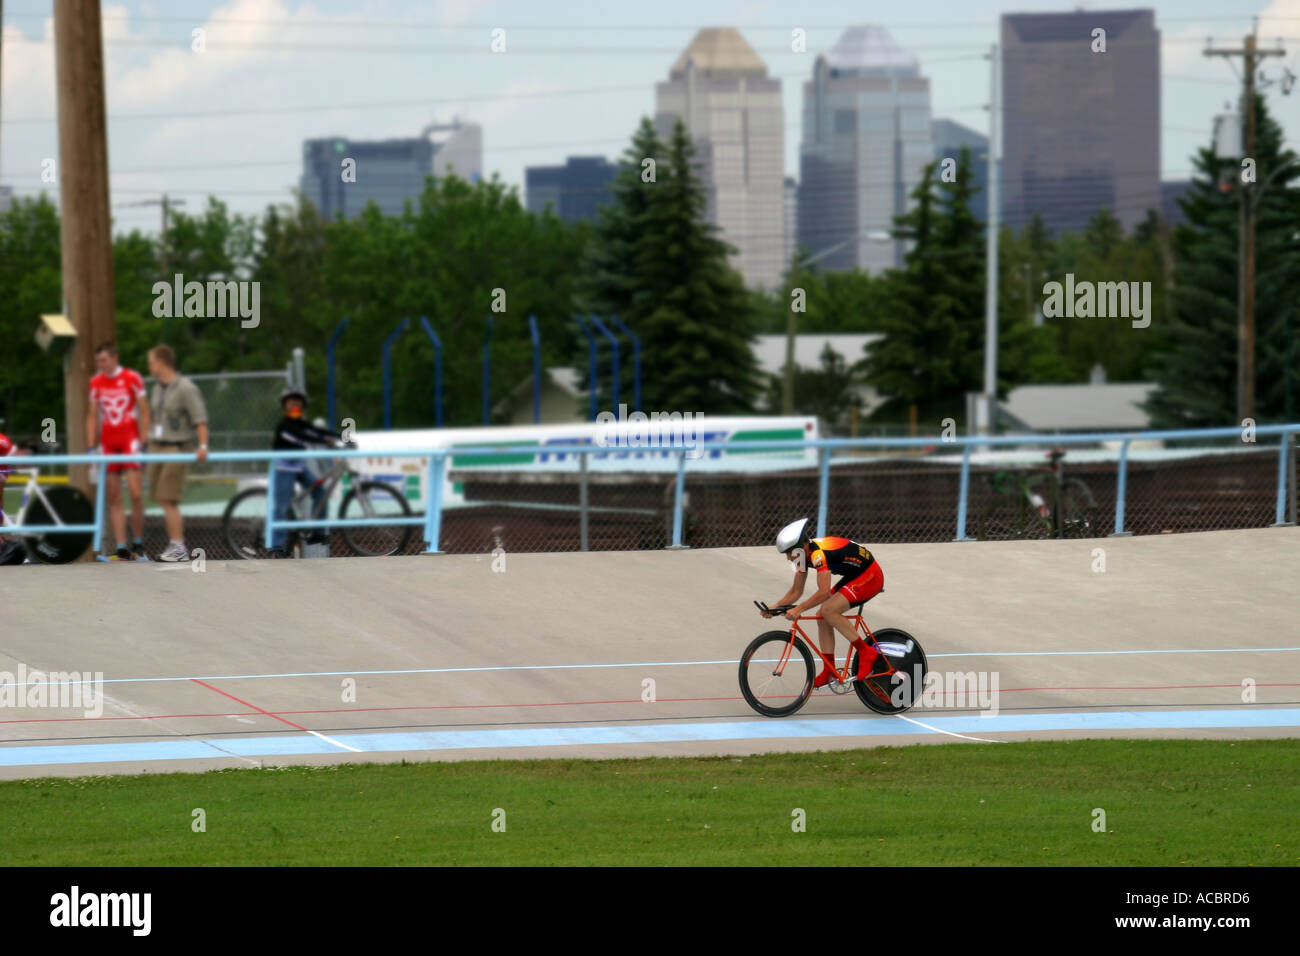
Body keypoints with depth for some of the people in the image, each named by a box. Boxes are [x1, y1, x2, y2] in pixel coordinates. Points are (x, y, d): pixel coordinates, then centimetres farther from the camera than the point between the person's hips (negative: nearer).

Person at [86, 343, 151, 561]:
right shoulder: (96, 383, 10)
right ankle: (121, 549, -1)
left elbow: (144, 413, -1)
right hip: (107, 443, 4)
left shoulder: (132, 379, -2)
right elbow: (92, 417, 14)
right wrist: (91, 448, 7)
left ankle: (138, 545, -1)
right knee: (114, 499, -1)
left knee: (136, 494, -12)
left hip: (130, 440, -4)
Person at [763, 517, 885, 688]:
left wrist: (798, 609, -34)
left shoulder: (818, 553, -28)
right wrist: (775, 607, -4)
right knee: (822, 617, 1)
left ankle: (866, 652, -15)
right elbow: (796, 591, 9)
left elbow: (823, 592, -35)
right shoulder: (804, 554, 2)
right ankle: (829, 671, 6)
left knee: (829, 610, -23)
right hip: (853, 577, 10)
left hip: (870, 576, -10)